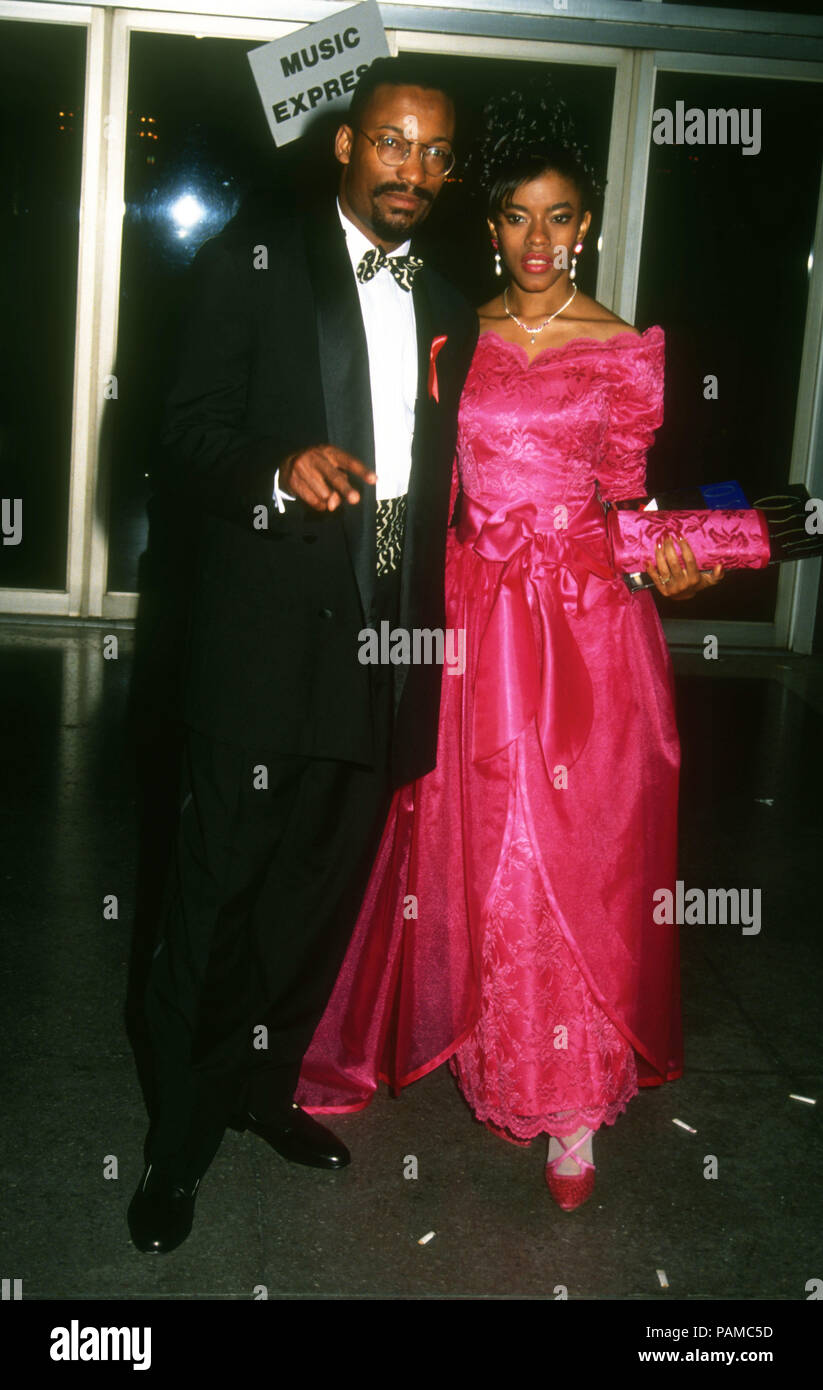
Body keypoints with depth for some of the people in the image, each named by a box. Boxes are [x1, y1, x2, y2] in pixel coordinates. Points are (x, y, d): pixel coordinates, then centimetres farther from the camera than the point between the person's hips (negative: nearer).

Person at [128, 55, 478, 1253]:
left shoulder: (447, 311, 15)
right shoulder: (255, 261, 0)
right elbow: (185, 448, -7)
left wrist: (428, 643, 15)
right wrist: (282, 471, -27)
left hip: (386, 652, 5)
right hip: (266, 646, -5)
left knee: (320, 898, 15)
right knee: (216, 899, 3)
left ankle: (263, 1085, 36)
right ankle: (177, 1148, 21)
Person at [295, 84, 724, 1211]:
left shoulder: (626, 350, 3)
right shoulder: (459, 337, 8)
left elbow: (626, 497, 4)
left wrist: (663, 564, -16)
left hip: (588, 621, -2)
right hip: (472, 615, 2)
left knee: (582, 855, 1)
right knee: (474, 846, 8)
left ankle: (576, 1097, 14)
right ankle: (490, 1042, 28)